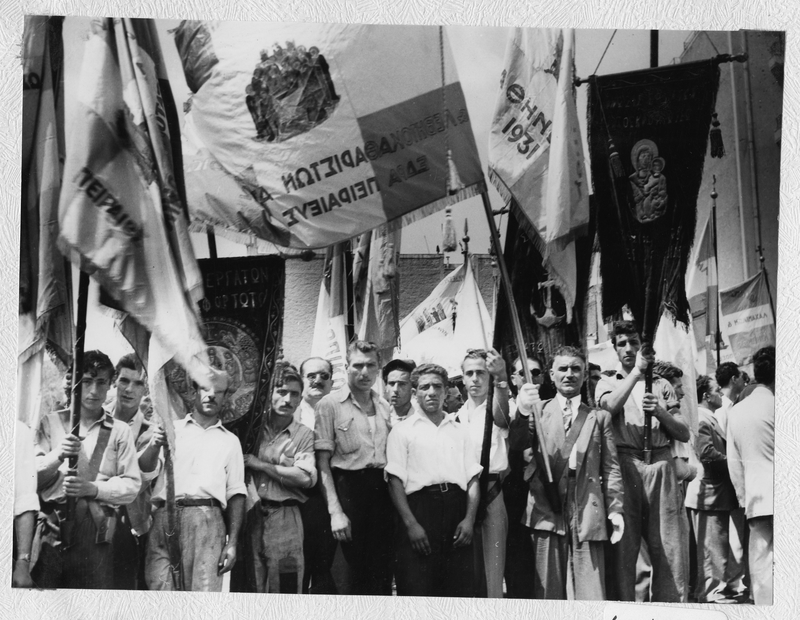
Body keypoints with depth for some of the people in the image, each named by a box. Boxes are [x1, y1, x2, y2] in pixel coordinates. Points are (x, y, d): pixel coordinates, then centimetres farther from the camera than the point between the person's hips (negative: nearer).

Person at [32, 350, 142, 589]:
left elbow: (132, 484, 5)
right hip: (52, 527, 0)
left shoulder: (120, 431, 11)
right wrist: (58, 455, -13)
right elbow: (31, 474, 5)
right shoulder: (51, 422, 13)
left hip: (95, 531, 0)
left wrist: (93, 488, -11)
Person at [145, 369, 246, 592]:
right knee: (161, 589, -10)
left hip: (207, 520, 0)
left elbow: (235, 494, 15)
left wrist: (232, 542, 6)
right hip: (165, 515, 0)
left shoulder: (230, 441, 21)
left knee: (204, 591, -12)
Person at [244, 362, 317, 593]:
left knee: (286, 586, -5)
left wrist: (261, 465, -7)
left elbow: (305, 477, -9)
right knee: (249, 587, 2)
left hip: (284, 517, -2)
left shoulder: (304, 435, 6)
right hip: (249, 515, 2)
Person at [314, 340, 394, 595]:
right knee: (356, 570, 1)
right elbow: (322, 463, -6)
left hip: (382, 488, 5)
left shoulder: (384, 407, 14)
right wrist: (335, 511, -14)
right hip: (348, 487, -4)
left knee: (382, 571, 6)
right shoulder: (330, 404, -3)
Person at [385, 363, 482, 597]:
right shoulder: (403, 431, 8)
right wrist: (411, 523, -12)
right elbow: (395, 480, -1)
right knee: (417, 587, -7)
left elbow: (473, 478, 13)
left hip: (456, 506, 3)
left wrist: (469, 519, -3)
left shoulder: (460, 431, 19)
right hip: (420, 506, -3)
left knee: (460, 588, 1)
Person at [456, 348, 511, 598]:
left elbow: (502, 415, -26)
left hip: (491, 495, -5)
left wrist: (501, 379, -45)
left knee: (492, 568, -6)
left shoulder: (495, 409, -1)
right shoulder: (458, 416, 14)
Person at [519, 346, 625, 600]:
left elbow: (611, 467, 11)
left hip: (588, 514, 1)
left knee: (590, 596, -4)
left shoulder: (599, 417, 16)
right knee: (548, 592, 1)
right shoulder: (538, 411, 12)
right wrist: (523, 412, -24)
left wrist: (616, 509, -1)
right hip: (546, 512, 0)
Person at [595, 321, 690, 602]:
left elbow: (684, 434, 13)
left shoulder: (661, 385, 19)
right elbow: (609, 406, -10)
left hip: (660, 465, 1)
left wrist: (660, 412, -5)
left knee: (668, 548, -4)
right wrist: (637, 371, -9)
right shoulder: (607, 383, 15)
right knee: (622, 547, -3)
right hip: (624, 466, -1)